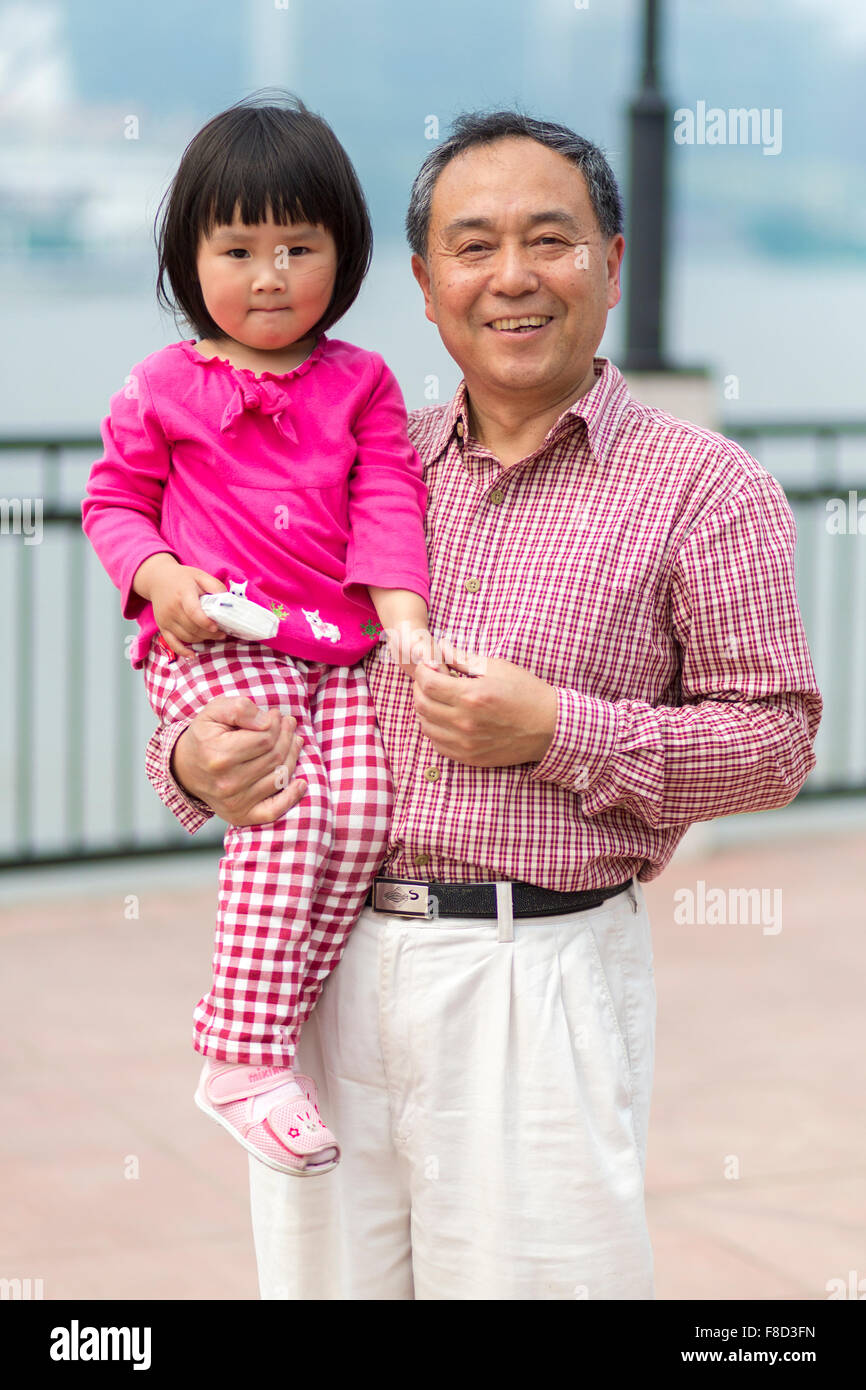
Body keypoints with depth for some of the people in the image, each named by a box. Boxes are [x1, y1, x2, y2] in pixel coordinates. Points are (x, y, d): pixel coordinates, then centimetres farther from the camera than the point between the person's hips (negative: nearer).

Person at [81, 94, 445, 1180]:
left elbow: (388, 500, 6)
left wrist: (401, 612, -9)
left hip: (338, 647, 4)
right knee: (287, 809, -24)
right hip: (215, 643, -4)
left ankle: (268, 1026, -2)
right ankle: (243, 1062, -19)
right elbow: (113, 500, 11)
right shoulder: (162, 386, 7)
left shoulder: (359, 384, 13)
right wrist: (158, 577, -9)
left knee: (363, 809, -16)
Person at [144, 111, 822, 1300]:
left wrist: (558, 733, -15)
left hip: (538, 977, -4)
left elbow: (775, 735, -4)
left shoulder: (701, 486, 0)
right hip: (322, 964, 4)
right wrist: (195, 757, -6)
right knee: (320, 1269, 11)